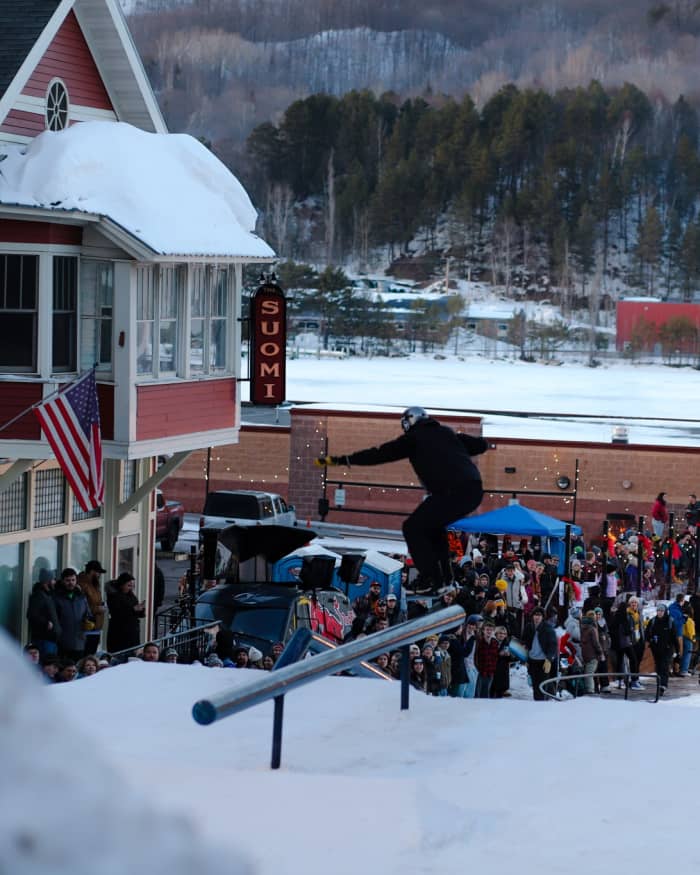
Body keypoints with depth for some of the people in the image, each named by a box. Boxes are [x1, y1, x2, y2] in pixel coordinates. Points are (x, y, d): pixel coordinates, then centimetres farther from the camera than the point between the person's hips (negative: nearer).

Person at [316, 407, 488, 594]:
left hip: (451, 492, -7)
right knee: (432, 524, 28)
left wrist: (341, 460, 11)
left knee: (413, 527, 6)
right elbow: (481, 445, 27)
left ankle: (431, 579, -2)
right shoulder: (447, 433, 25)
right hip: (475, 490, 7)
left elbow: (379, 454, 7)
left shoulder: (413, 438, 10)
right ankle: (444, 576, 25)